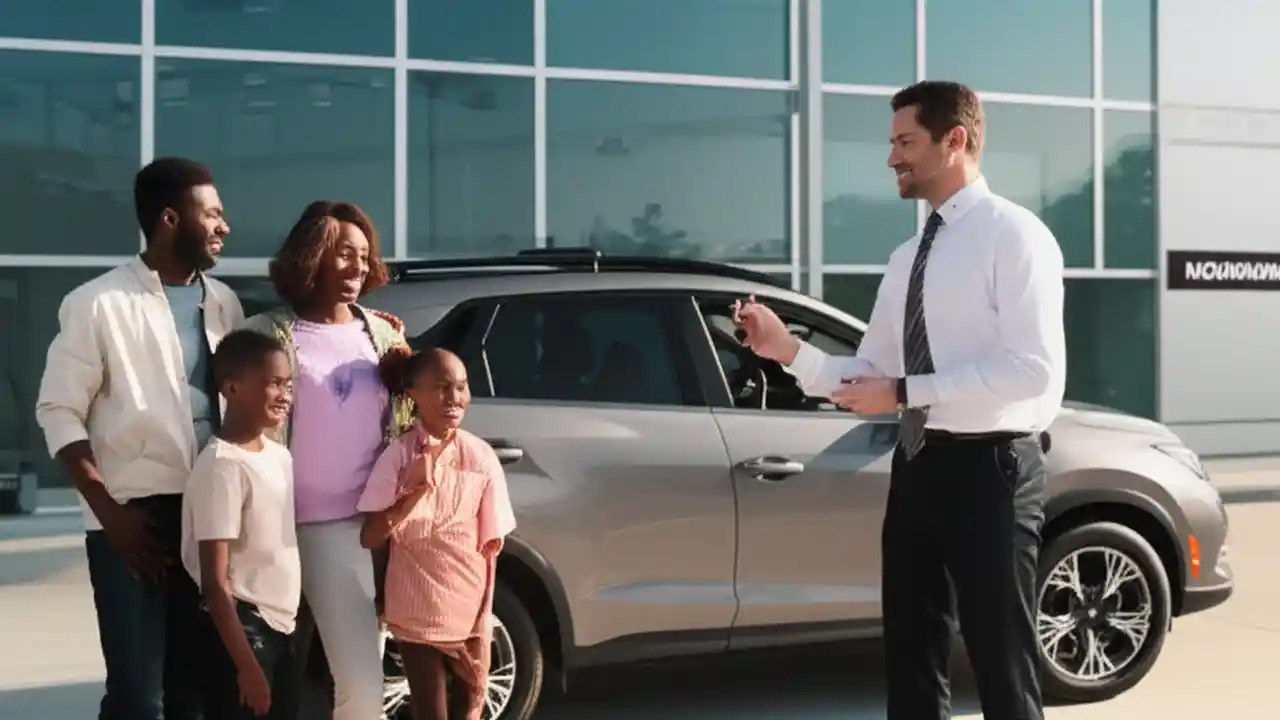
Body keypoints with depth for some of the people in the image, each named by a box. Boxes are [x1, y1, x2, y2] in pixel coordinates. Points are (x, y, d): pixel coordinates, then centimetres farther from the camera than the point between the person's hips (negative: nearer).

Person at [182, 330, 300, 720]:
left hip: (281, 625, 9)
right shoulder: (221, 467, -17)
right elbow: (215, 582, -18)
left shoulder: (279, 456, 8)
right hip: (241, 627, -8)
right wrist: (245, 665, -20)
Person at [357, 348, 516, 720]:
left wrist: (484, 613, -2)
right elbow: (369, 538, -12)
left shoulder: (481, 457, -7)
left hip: (470, 611, 2)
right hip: (418, 611, -1)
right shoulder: (398, 457, -10)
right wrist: (413, 495, -26)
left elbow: (492, 544, -1)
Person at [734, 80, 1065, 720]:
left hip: (988, 468, -8)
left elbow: (1035, 368, -19)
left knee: (1001, 663, 4)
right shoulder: (906, 259, 14)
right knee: (911, 657, 15)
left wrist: (906, 392, -19)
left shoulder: (1013, 235, -9)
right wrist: (788, 350, -4)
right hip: (917, 466, 8)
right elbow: (870, 377, 11)